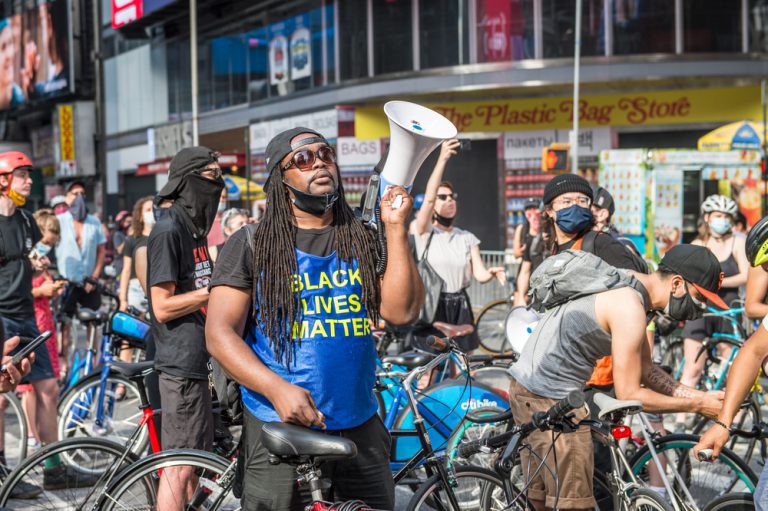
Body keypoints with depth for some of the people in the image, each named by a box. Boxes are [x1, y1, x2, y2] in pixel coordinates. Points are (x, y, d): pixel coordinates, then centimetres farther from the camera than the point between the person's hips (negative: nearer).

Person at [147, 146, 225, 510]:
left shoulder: (196, 228, 15)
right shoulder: (167, 230, -14)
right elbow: (163, 306, -18)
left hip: (199, 359, 10)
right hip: (180, 362, -10)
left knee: (197, 460, 16)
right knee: (179, 466, -6)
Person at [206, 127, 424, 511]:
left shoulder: (364, 241, 10)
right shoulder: (252, 245, 0)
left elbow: (400, 312, -4)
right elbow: (220, 334, -7)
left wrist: (396, 228, -7)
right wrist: (277, 389, -22)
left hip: (360, 425, 3)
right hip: (280, 423, -3)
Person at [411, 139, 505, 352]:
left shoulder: (467, 238, 10)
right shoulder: (424, 232, -2)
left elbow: (479, 274, 2)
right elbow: (428, 198, -18)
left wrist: (491, 272, -23)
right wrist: (442, 160, -26)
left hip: (459, 307, 4)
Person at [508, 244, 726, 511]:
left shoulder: (633, 285, 10)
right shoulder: (630, 308, -21)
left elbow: (645, 371, 15)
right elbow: (629, 394, -18)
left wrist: (698, 395, 4)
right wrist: (696, 406, -10)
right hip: (550, 399, -10)